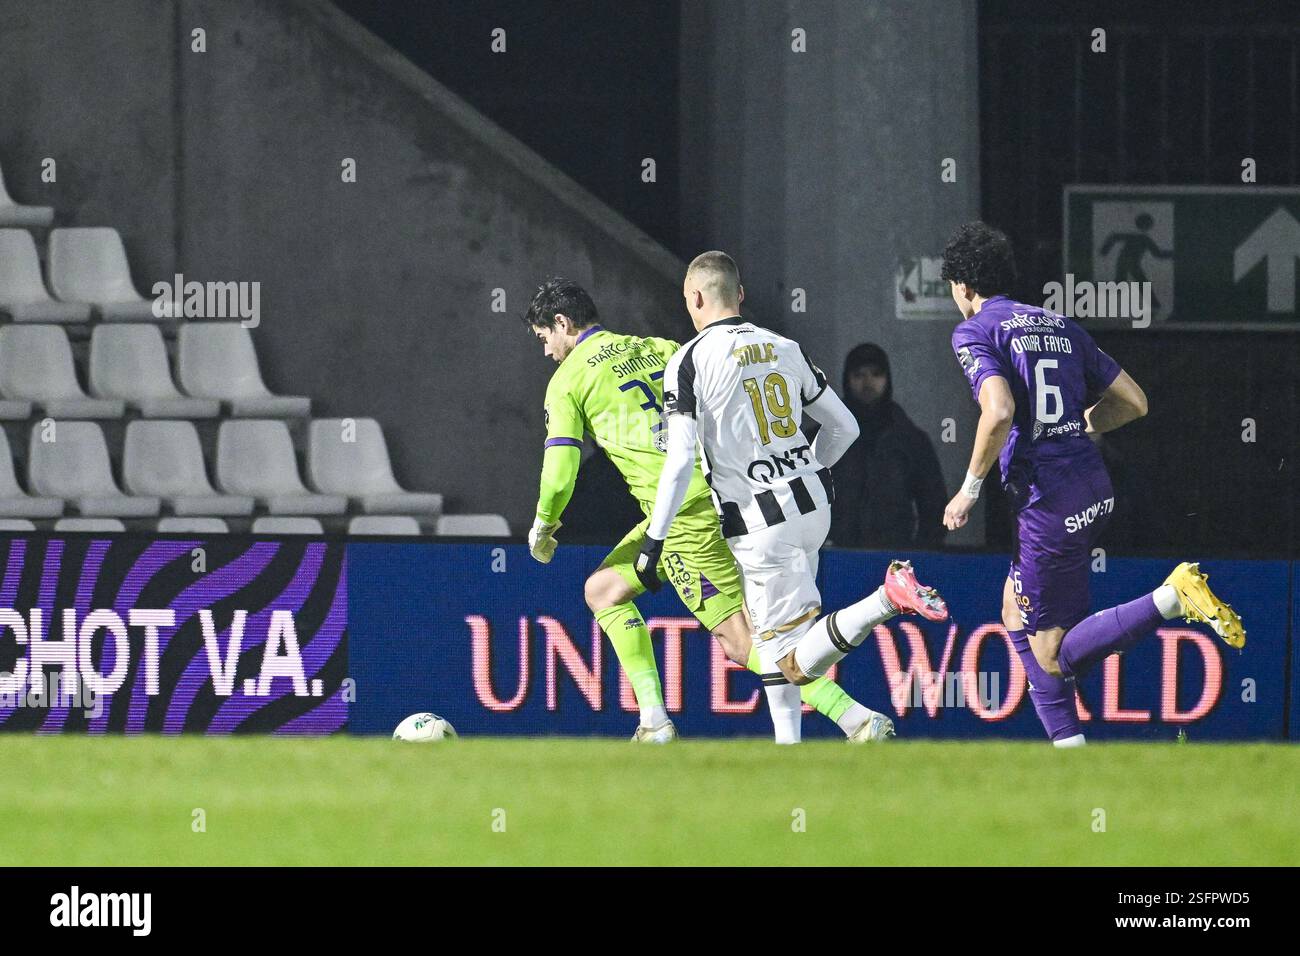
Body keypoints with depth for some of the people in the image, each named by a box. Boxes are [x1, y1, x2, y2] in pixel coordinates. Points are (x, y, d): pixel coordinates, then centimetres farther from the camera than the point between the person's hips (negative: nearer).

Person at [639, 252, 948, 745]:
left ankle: (887, 599, -27)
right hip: (814, 505, 7)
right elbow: (844, 427, 15)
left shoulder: (690, 362, -9)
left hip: (758, 519, -7)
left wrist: (654, 540, -9)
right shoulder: (785, 349, 8)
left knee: (795, 663, -6)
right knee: (769, 634, 24)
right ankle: (787, 748, 18)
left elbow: (680, 462, -16)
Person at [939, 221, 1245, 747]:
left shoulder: (973, 332, -5)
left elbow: (999, 412, -22)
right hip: (1094, 486, 8)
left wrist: (970, 489, -10)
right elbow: (1134, 401, 15)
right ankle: (1068, 745, 17)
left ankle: (1174, 596, -19)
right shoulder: (1060, 325, 15)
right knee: (1016, 614, 22)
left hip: (1048, 501, -8)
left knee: (1053, 658, -3)